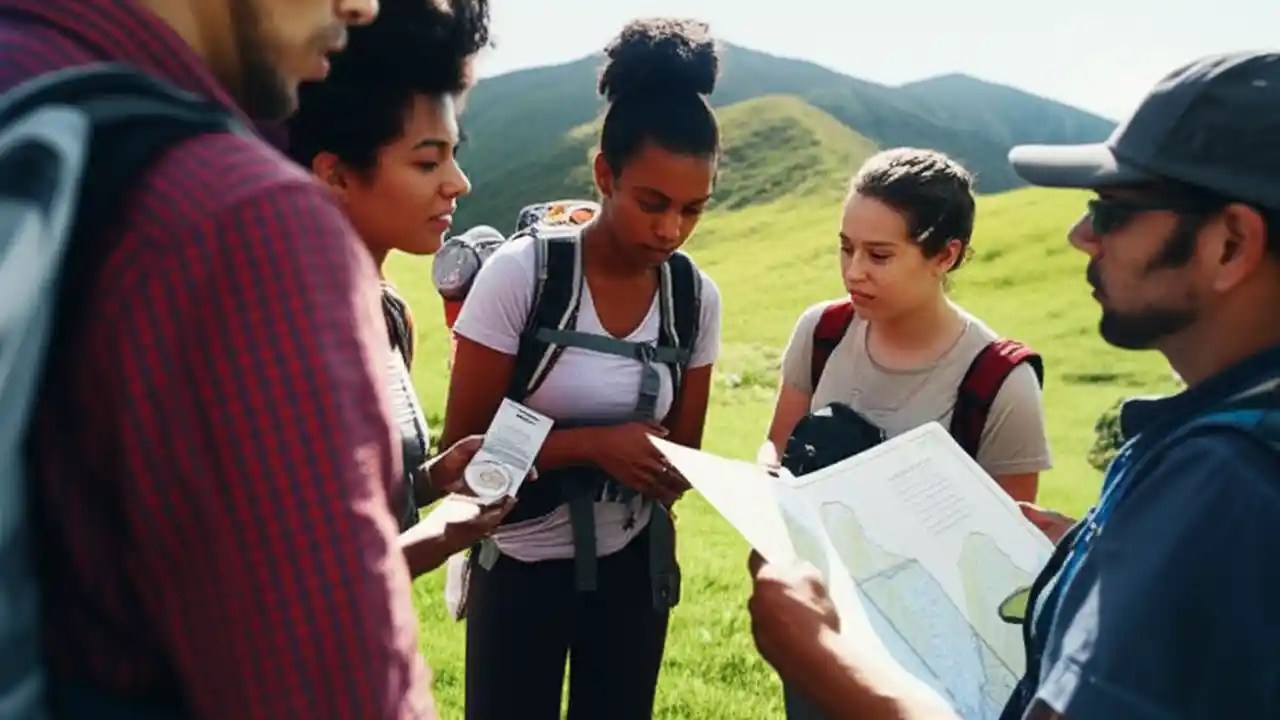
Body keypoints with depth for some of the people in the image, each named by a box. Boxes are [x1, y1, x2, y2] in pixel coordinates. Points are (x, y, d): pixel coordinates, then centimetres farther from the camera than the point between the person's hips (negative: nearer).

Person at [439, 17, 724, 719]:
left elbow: (680, 451, 4)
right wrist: (596, 445, -24)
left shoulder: (696, 296, -6)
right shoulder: (521, 272, -17)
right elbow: (464, 445, -14)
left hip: (634, 563, 3)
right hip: (521, 563, -3)